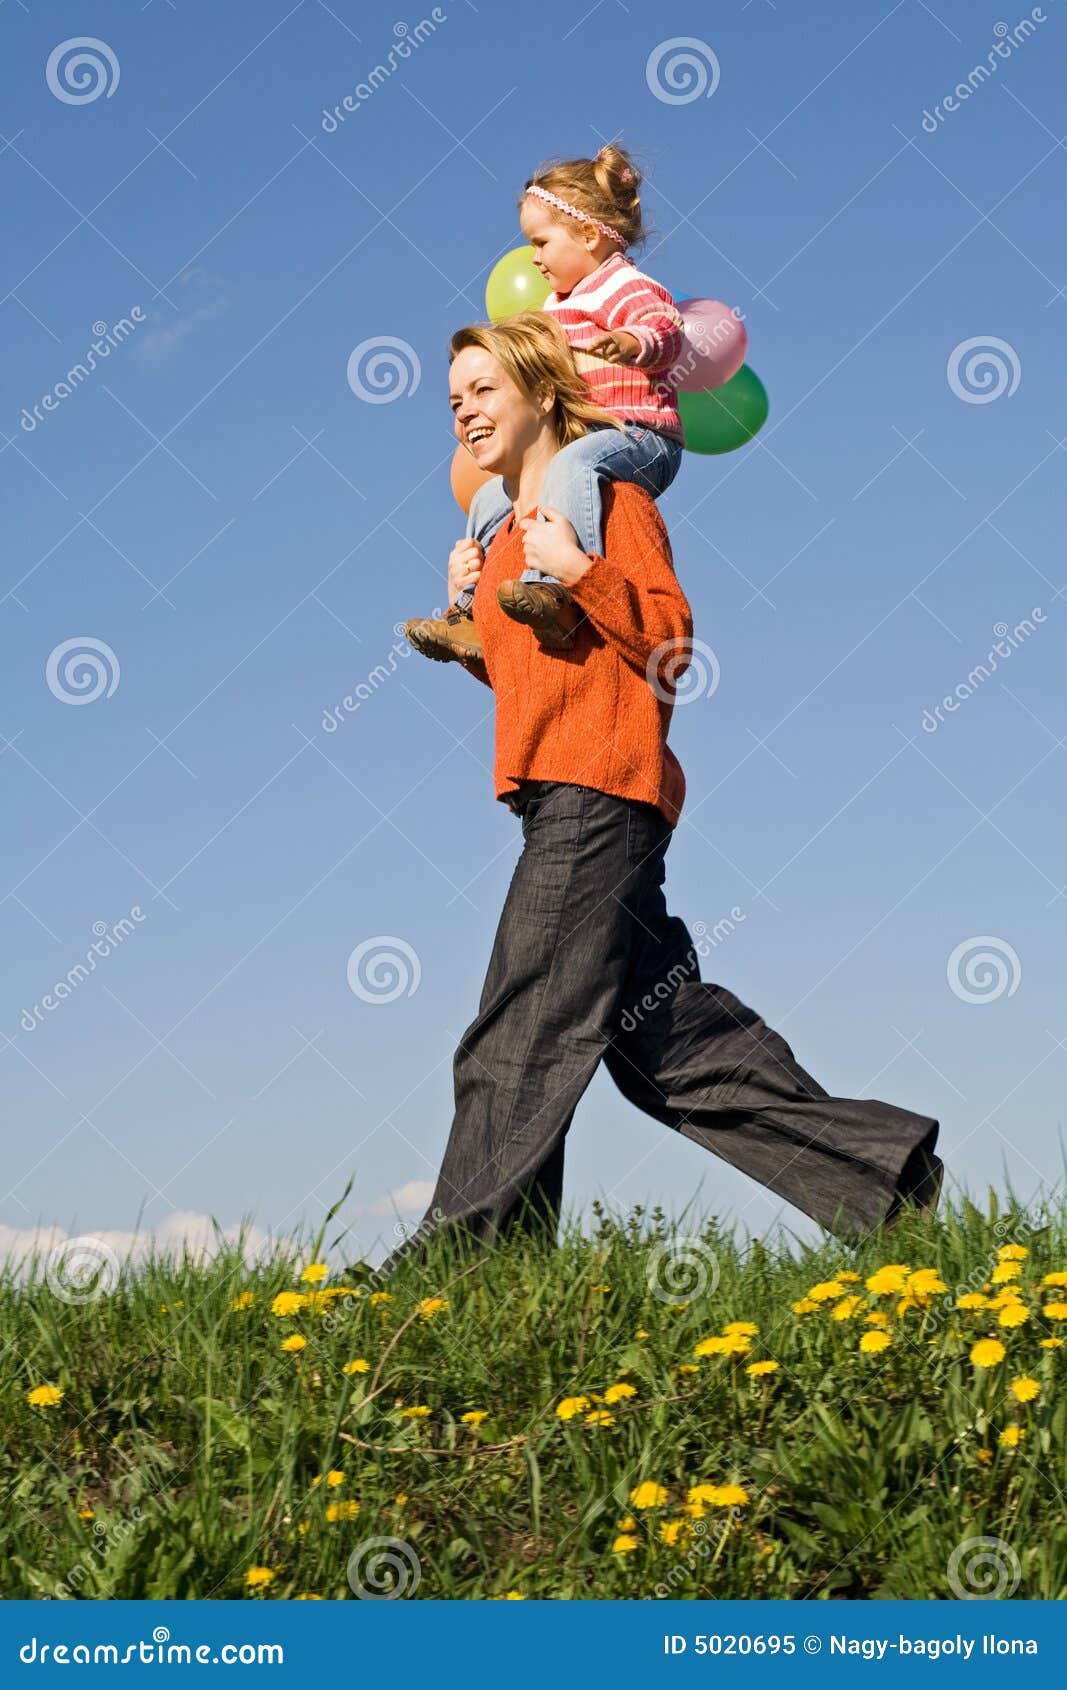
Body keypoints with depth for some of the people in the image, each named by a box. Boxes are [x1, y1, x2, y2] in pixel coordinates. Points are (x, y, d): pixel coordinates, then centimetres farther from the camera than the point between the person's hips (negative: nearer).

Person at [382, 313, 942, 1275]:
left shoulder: (609, 499, 1)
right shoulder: (503, 539, 26)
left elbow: (671, 642, -8)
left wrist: (581, 571, -17)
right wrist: (467, 614, 13)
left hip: (600, 787, -9)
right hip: (552, 796, 9)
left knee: (524, 1027, -12)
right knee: (666, 1032, 5)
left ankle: (470, 1243, -11)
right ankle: (880, 1165, 7)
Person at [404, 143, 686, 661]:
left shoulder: (625, 287, -7)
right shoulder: (559, 305, 24)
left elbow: (664, 327, -27)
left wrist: (628, 341, -47)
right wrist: (495, 426, 24)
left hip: (638, 436, -11)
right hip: (576, 440, 11)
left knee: (572, 465, -41)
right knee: (490, 499, 16)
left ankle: (558, 596, -55)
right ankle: (470, 615, 19)